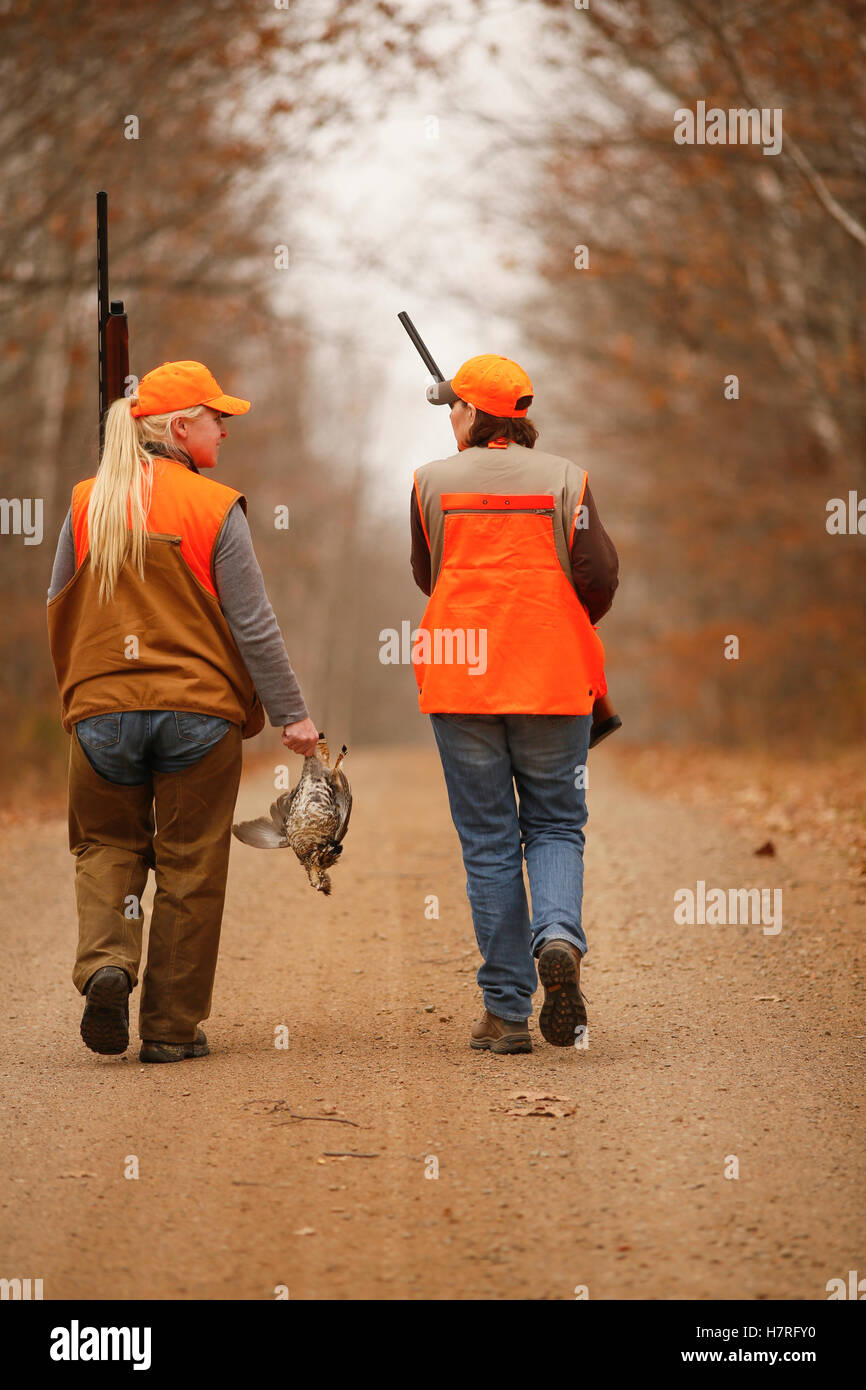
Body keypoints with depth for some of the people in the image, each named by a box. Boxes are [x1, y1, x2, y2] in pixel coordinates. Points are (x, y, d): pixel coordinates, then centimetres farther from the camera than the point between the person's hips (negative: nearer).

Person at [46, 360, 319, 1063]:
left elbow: (59, 607, 11)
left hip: (102, 708, 3)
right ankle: (173, 1026, 9)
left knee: (108, 847, 16)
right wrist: (291, 713, -3)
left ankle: (106, 964, -11)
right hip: (198, 709, -3)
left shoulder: (86, 503, 3)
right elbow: (252, 623, -9)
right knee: (188, 866, 7)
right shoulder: (215, 507, -8)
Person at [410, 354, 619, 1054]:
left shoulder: (433, 481, 1)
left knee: (489, 843, 5)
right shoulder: (564, 479, -1)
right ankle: (558, 936, -18)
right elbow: (600, 576, -5)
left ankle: (506, 1012, 4)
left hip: (460, 680, 0)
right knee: (555, 826, 12)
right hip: (554, 680, 0)